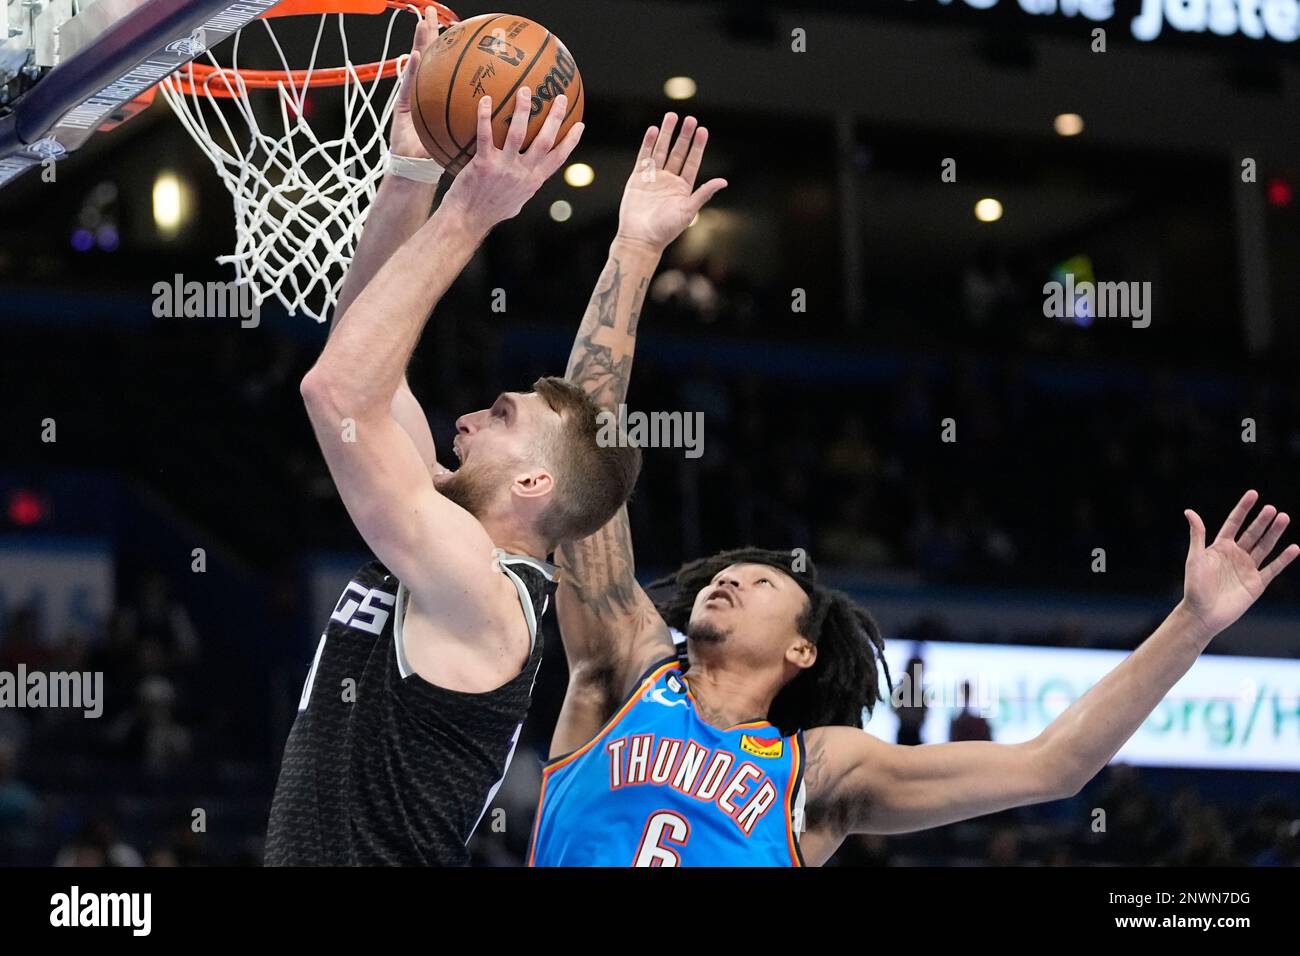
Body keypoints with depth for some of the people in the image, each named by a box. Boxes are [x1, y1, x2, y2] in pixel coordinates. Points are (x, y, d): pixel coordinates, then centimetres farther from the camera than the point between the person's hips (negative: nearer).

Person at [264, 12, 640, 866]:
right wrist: (411, 176, 9)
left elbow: (341, 389, -23)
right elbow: (369, 369, 16)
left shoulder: (478, 591, -15)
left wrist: (466, 219, -19)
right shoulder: (442, 557, 11)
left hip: (376, 847, -9)